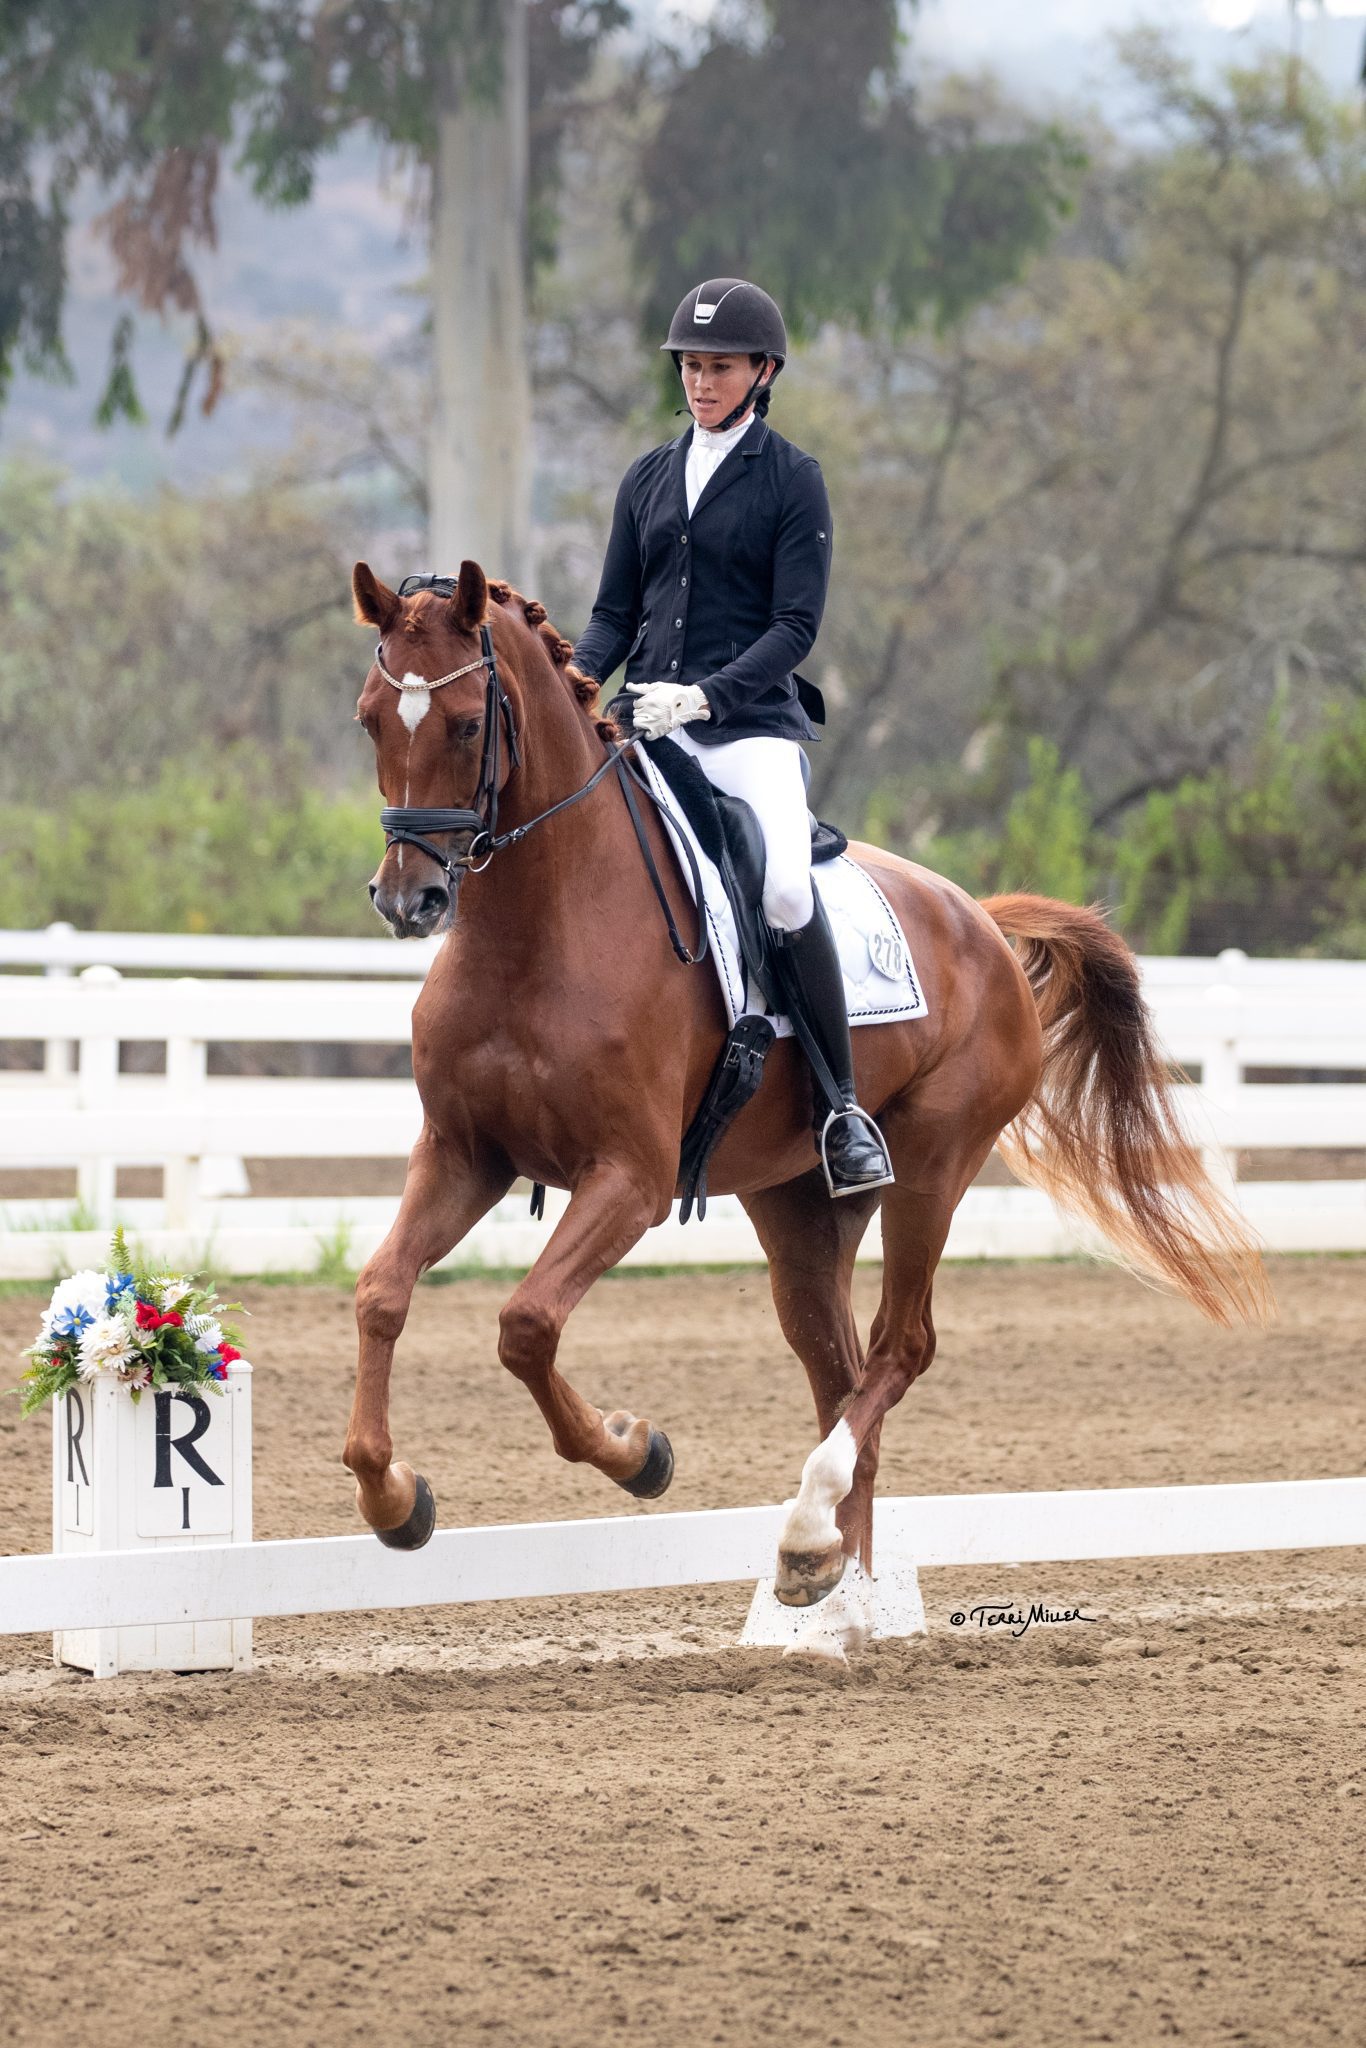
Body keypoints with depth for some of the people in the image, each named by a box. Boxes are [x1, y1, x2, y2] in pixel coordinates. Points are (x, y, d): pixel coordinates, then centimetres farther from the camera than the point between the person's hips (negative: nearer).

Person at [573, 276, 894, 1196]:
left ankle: (844, 1107, -17)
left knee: (787, 888, -28)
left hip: (751, 723, -5)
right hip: (649, 724, 5)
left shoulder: (794, 481, 1)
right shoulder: (649, 478, 16)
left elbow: (796, 625, -7)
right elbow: (616, 613, 17)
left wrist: (705, 694, -20)